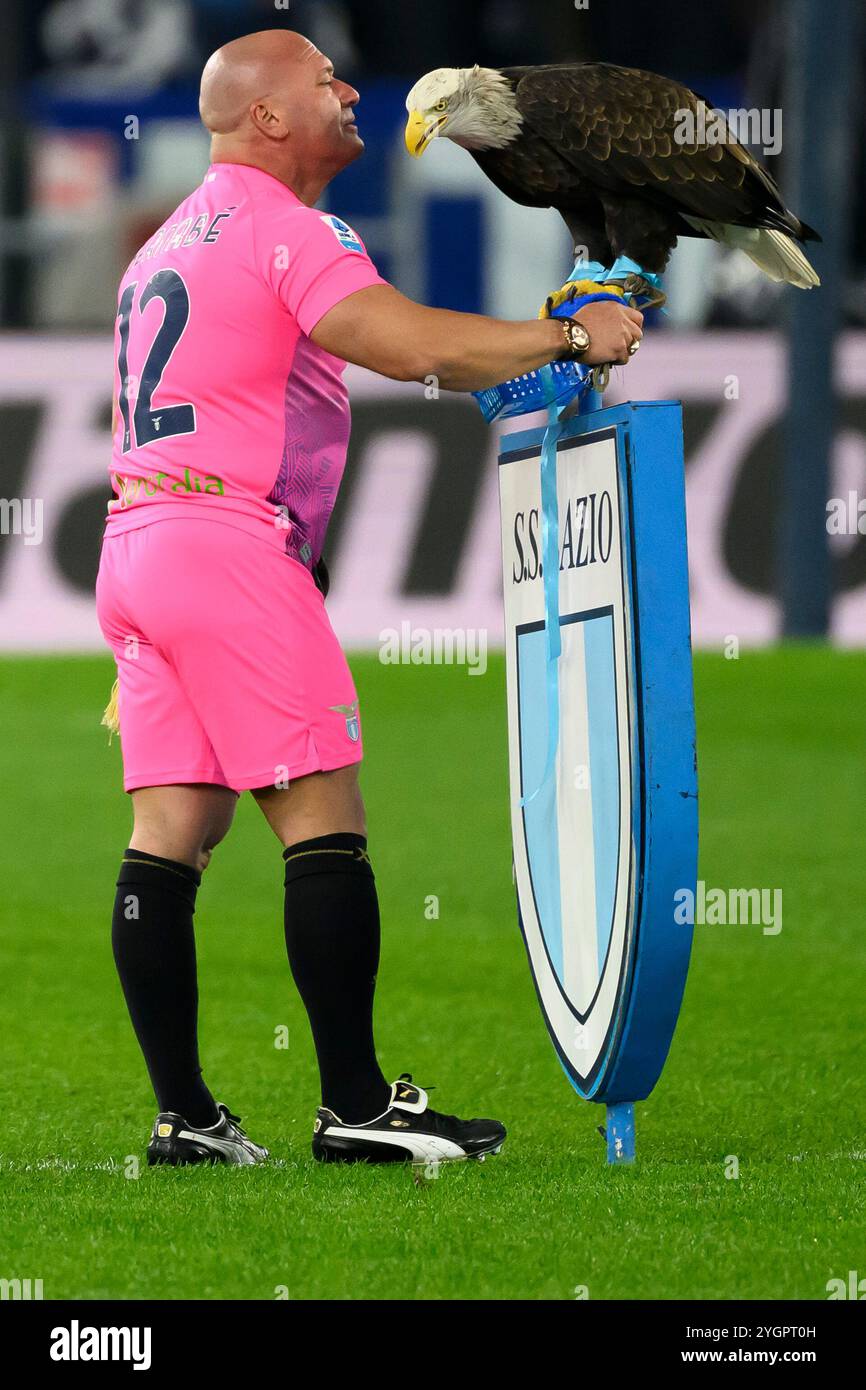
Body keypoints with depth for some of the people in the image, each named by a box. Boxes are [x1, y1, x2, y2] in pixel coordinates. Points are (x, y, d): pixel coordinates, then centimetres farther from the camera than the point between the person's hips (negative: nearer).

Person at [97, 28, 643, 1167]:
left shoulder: (168, 243, 23)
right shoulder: (279, 225, -8)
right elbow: (412, 347, -21)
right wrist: (571, 336, -10)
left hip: (132, 546, 9)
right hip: (228, 542, -9)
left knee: (175, 828, 5)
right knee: (323, 818, -7)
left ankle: (183, 1116, 2)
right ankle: (355, 1105, -9)